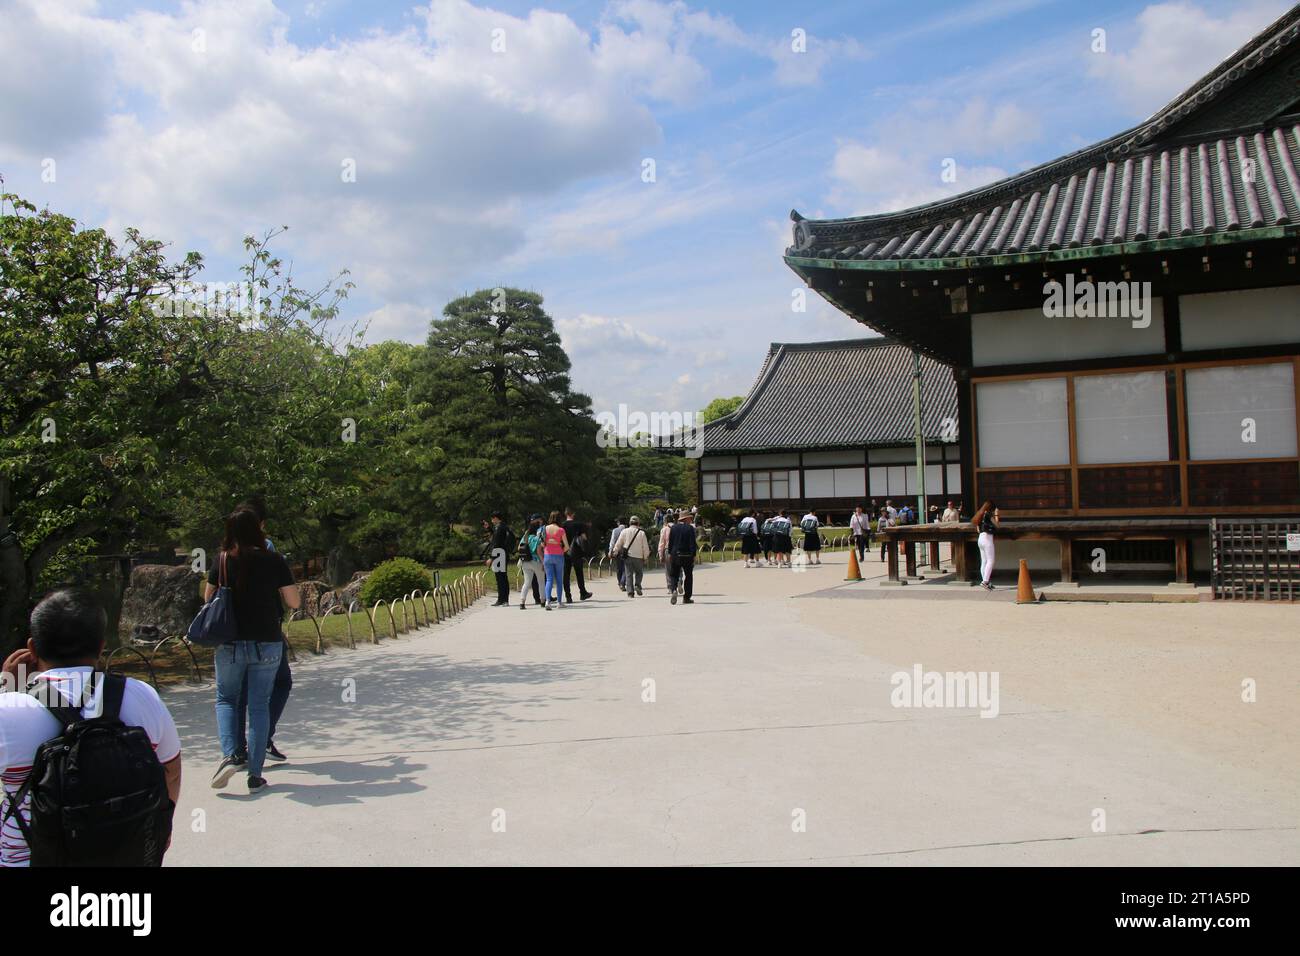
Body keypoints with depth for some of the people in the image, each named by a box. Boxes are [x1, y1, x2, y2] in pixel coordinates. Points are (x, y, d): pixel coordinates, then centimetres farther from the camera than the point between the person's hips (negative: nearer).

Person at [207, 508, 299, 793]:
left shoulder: (223, 561, -4)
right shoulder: (275, 561, -6)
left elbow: (208, 598, 7)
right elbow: (294, 601, -1)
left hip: (230, 644, 0)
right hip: (267, 644, 0)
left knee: (226, 699, 19)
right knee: (259, 705, 8)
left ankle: (230, 755, -3)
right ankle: (255, 775, 9)